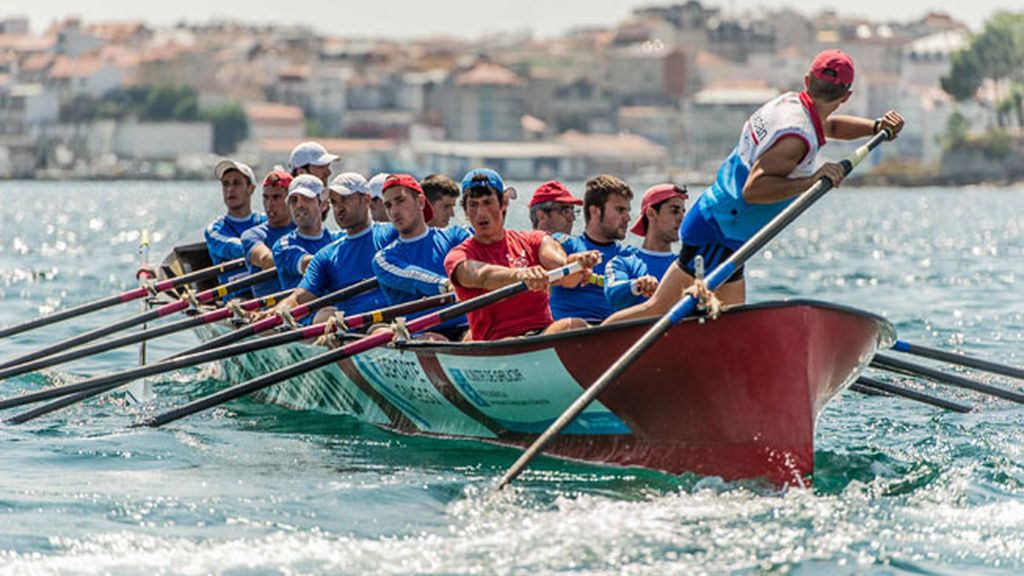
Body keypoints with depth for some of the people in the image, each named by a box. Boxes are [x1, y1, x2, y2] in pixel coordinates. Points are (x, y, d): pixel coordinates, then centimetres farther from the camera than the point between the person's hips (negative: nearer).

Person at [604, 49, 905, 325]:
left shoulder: (789, 102, 6)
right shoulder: (797, 138, -23)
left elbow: (829, 125, 27)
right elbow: (753, 189, -29)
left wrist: (875, 127, 13)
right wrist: (811, 181, -32)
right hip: (717, 236, -10)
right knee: (659, 310, -6)